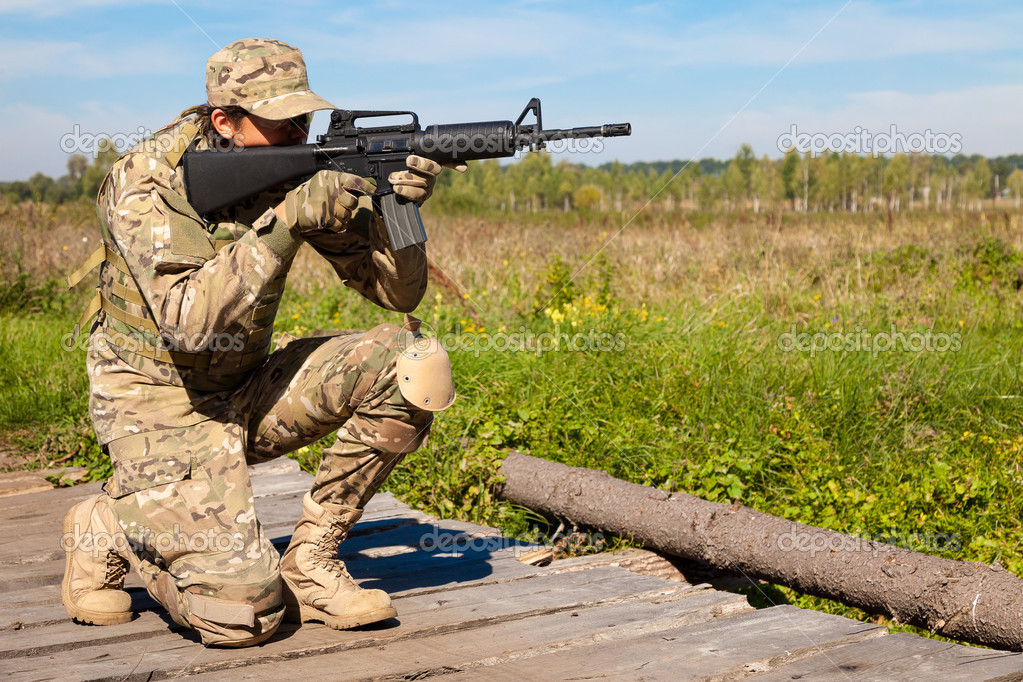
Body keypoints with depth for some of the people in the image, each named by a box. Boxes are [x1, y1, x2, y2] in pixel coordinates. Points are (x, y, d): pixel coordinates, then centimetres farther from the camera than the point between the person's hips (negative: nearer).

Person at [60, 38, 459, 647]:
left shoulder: (301, 174, -3)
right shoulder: (147, 182, -18)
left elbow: (397, 291, -3)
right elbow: (189, 322, -32)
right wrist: (286, 223, -34)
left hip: (247, 392, 6)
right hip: (160, 402, -6)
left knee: (414, 366, -17)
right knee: (244, 614, -21)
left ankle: (308, 563, -4)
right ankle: (106, 528, 11)